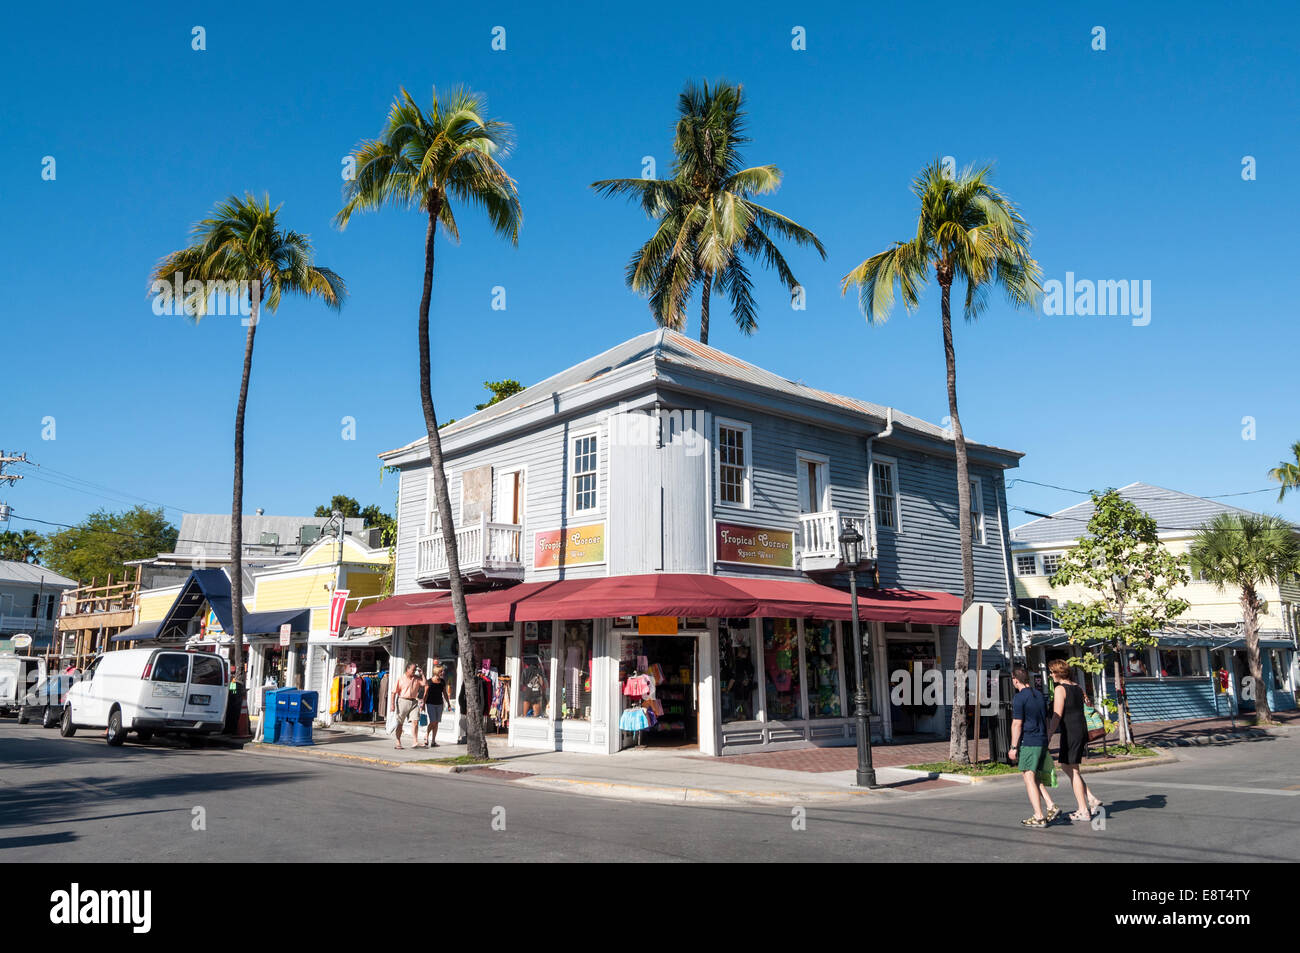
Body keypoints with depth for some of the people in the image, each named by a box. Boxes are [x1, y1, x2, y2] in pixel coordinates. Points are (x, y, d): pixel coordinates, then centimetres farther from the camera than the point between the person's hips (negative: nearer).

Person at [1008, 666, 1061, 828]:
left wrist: (1013, 747, -9)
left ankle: (1039, 817, -4)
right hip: (1042, 741, 8)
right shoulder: (1039, 695, 13)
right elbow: (1046, 721, 19)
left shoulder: (1019, 698, -12)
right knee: (1034, 778, 16)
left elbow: (1017, 724, -14)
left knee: (1029, 778, -3)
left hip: (1028, 742, -8)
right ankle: (1052, 808, 6)